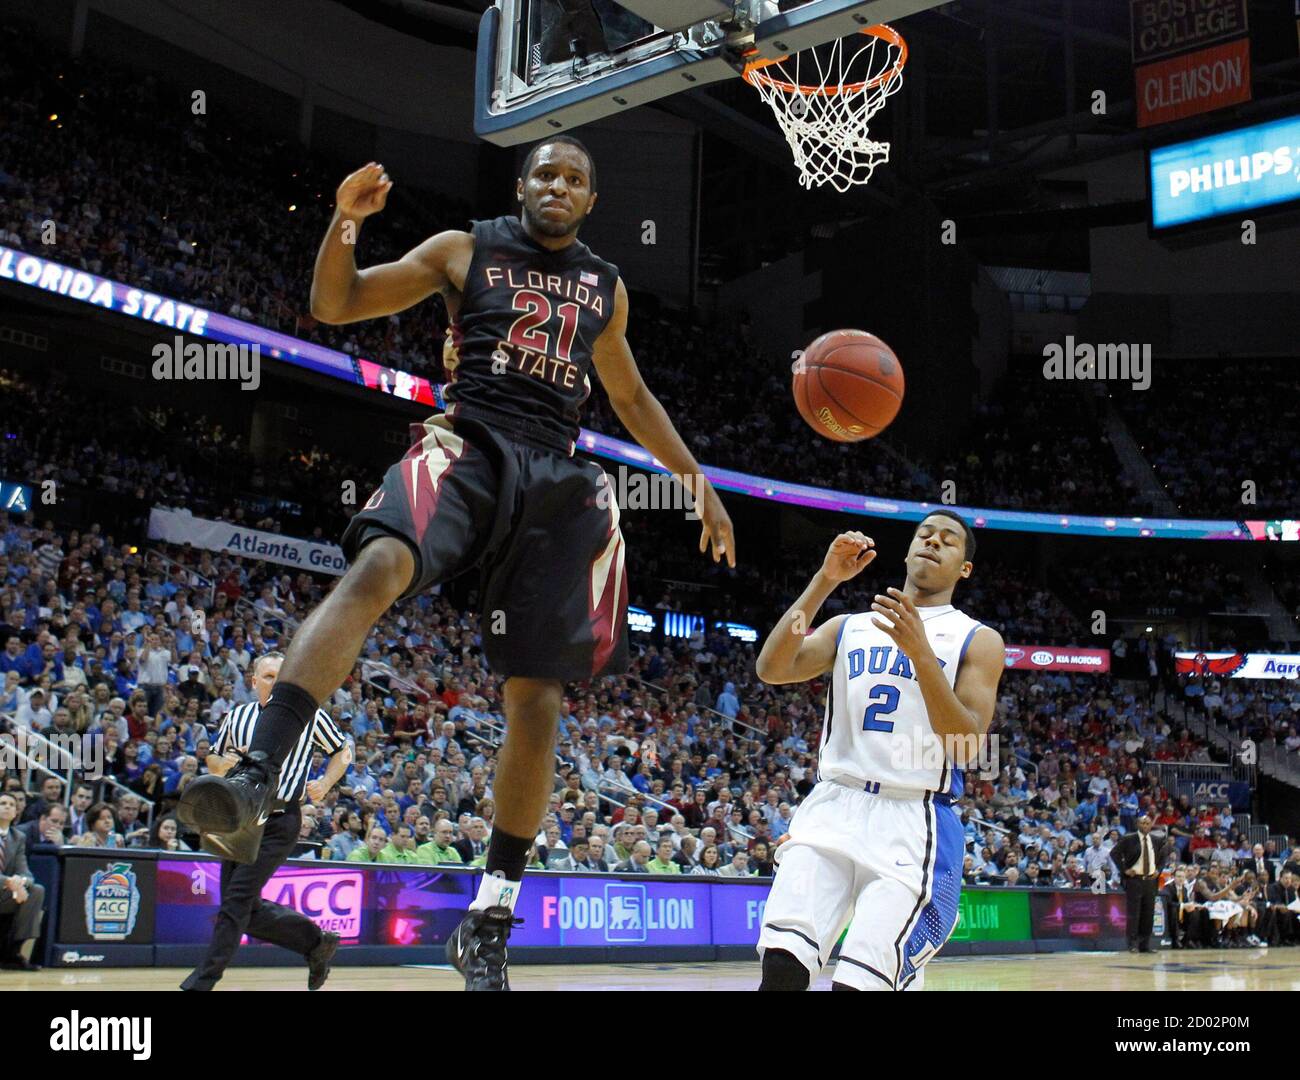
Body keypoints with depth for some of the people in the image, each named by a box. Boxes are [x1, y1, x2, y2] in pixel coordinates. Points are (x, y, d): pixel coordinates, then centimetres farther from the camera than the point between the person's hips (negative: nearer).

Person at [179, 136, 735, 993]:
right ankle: (257, 776, -40)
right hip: (467, 450, -3)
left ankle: (490, 922, 6)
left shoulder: (606, 286, 20)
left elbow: (631, 395, 31)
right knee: (377, 569, -36)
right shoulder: (465, 250, 10)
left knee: (538, 698, -3)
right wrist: (346, 221, -13)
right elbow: (334, 304, 5)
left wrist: (697, 481, 27)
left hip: (558, 479, 3)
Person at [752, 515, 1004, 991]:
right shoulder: (849, 627, 16)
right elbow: (771, 668, -1)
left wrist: (920, 652, -18)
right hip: (833, 807, 2)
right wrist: (825, 580, -7)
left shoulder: (978, 640, 7)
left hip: (914, 821, -2)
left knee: (860, 979, -18)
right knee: (783, 964, -19)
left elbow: (967, 745, -7)